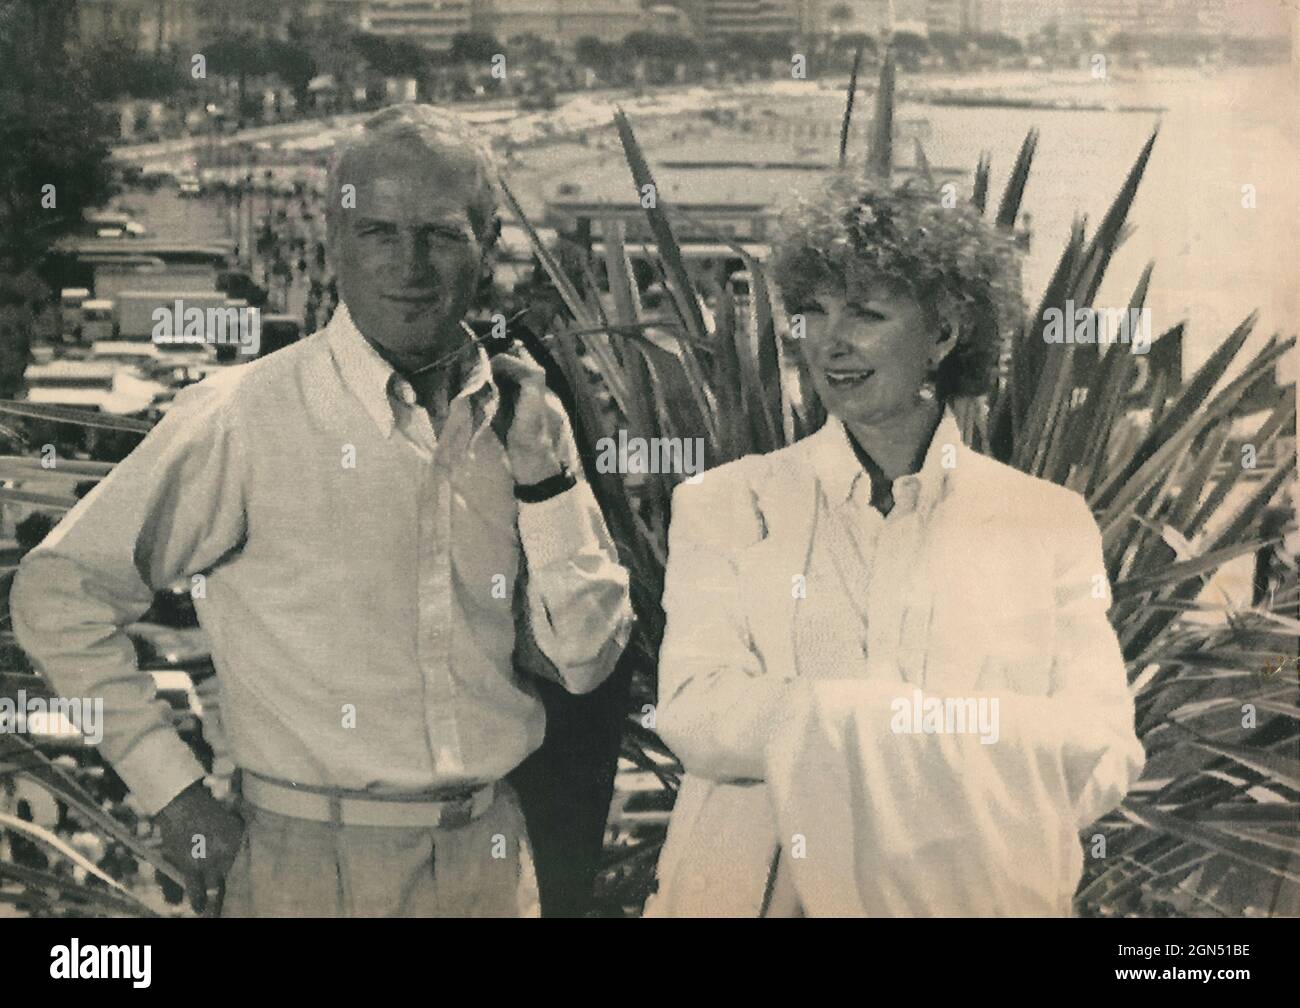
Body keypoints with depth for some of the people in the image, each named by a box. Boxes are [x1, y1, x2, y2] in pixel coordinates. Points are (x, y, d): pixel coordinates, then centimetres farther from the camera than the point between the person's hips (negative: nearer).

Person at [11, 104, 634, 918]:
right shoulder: (244, 419, -12)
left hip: (493, 859, 4)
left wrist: (542, 475, -10)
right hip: (315, 870, -4)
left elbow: (586, 659, 1)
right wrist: (174, 795, -8)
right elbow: (60, 595, -7)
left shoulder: (522, 417, 1)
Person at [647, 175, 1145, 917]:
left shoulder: (1049, 523, 2)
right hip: (762, 890, 0)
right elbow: (694, 714, -12)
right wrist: (983, 726, -20)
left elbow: (1103, 757, -6)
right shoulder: (724, 508, 2)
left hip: (974, 896, 1)